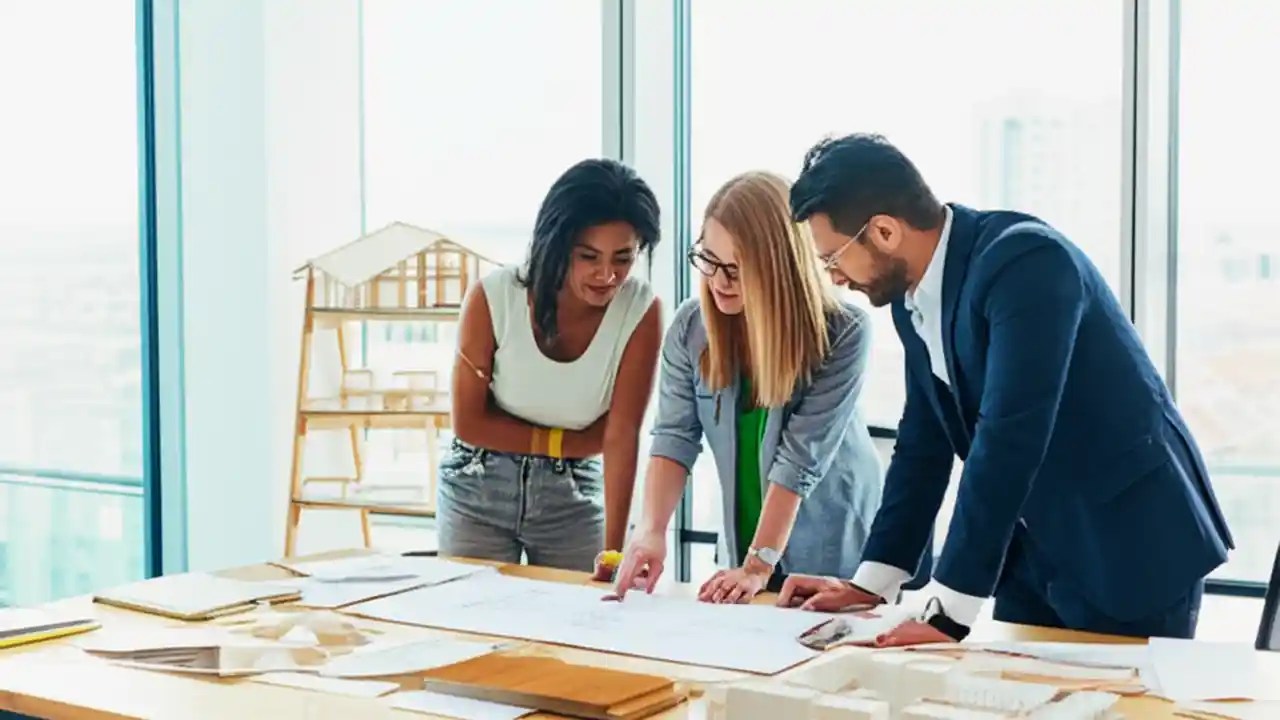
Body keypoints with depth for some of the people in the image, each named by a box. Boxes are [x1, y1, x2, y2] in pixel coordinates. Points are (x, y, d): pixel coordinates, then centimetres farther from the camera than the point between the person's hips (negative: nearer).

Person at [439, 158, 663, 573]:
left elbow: (621, 437, -21)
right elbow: (468, 422, -12)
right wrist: (562, 441, -15)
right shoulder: (493, 297, -21)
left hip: (574, 498, 0)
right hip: (477, 489, 0)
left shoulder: (641, 311, -20)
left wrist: (613, 550, -28)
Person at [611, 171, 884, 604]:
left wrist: (760, 565, -26)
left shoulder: (843, 334, -21)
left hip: (835, 552, -4)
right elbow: (674, 435, -8)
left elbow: (801, 457, -23)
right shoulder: (692, 325, -7)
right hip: (747, 542, 4)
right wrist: (652, 529, -22)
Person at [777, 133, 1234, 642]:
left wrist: (947, 613, -31)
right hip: (1035, 551, 8)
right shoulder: (912, 299, 1)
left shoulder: (1024, 260, -25)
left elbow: (1009, 439, -31)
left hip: (1131, 548, -7)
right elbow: (923, 443, 8)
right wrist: (869, 584, 3)